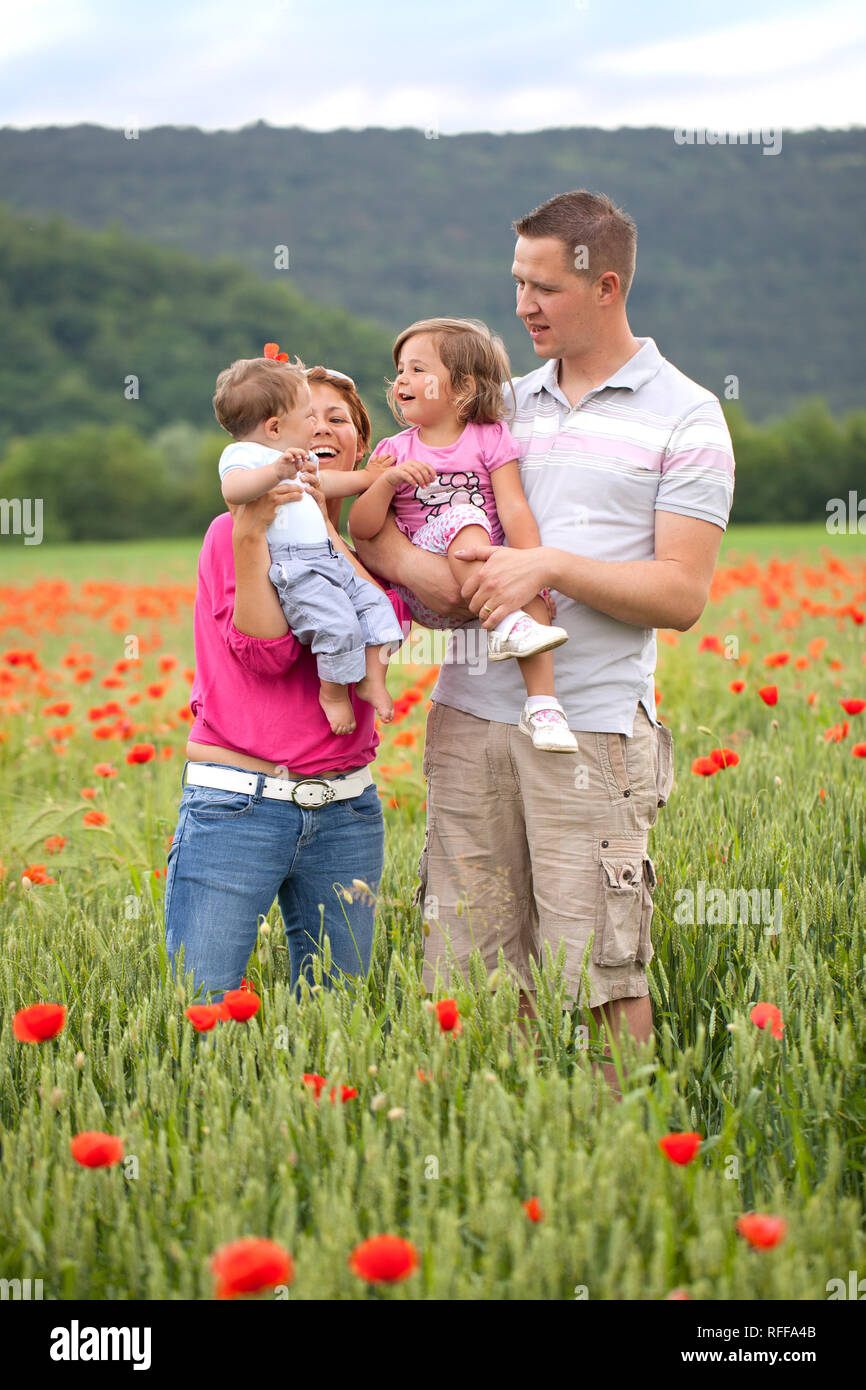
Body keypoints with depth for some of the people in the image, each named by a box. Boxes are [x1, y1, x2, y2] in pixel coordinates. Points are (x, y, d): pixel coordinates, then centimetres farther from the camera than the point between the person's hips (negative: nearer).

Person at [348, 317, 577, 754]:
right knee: (463, 518, -29)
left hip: (487, 575, 1)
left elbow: (514, 509, -5)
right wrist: (388, 481, -17)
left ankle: (542, 705, -32)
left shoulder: (490, 439, 7)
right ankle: (505, 625, -39)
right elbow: (360, 529, 0)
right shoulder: (394, 452, 8)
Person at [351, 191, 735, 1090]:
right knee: (473, 970, 6)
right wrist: (395, 555, -4)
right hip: (471, 713, 5)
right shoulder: (505, 405, 16)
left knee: (600, 978, -2)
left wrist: (553, 564, -15)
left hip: (591, 723, -4)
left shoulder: (684, 418, 2)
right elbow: (452, 545, 18)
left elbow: (682, 594, -5)